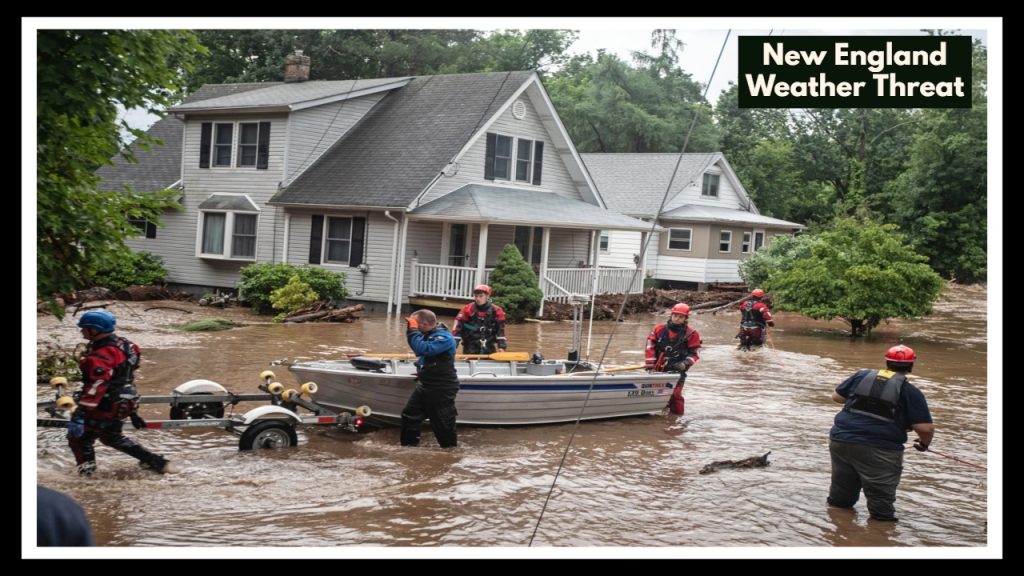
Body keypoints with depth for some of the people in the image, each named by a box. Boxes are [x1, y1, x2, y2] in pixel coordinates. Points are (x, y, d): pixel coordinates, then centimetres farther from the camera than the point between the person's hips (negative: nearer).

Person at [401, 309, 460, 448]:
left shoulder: (444, 338, -23)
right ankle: (409, 443, 26)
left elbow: (423, 349, -35)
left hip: (442, 389, -9)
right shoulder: (428, 334, 6)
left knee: (443, 422, 1)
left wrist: (413, 330, -27)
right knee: (409, 415, 14)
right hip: (425, 385, 9)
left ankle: (450, 447, 16)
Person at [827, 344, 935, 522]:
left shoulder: (862, 376, 10)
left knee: (840, 500, 22)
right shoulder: (910, 391, 0)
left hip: (841, 440, 4)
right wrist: (924, 443, 15)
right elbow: (926, 428, -6)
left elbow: (836, 396, 19)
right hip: (879, 452, -4)